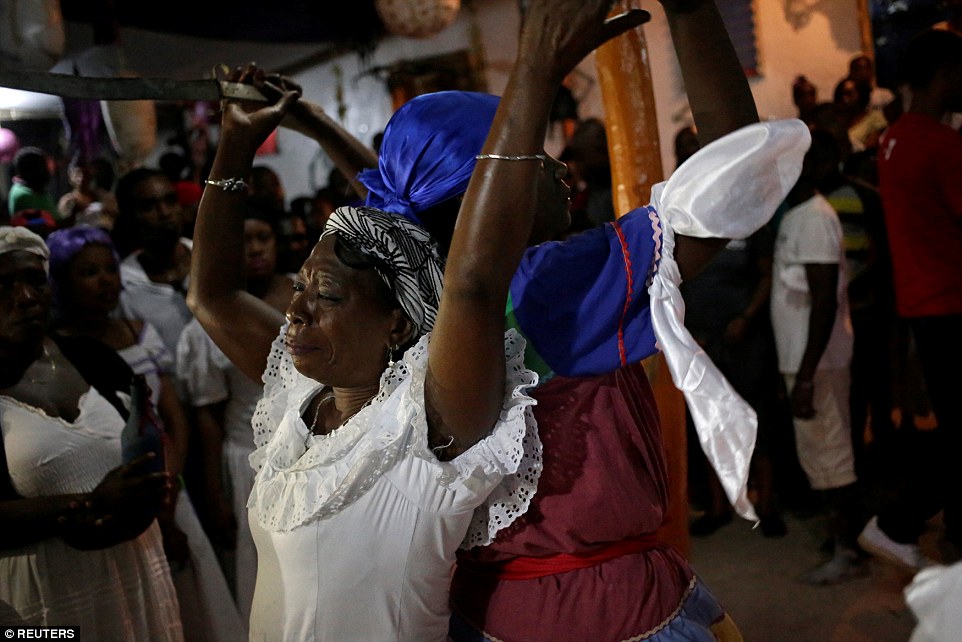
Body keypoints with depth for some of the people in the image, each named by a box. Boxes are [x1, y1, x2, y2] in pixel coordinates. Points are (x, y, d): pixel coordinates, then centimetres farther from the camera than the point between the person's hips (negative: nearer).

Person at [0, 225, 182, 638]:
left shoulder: (93, 359, 4)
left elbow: (155, 454, 6)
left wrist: (139, 506, -13)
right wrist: (91, 505, -22)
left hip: (134, 570, 4)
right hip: (44, 592, -4)